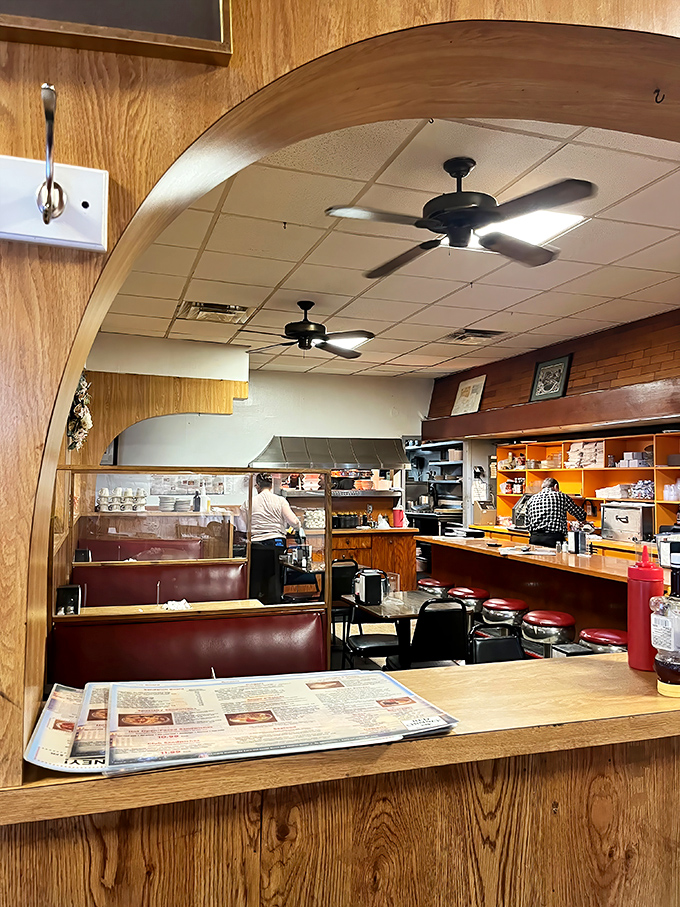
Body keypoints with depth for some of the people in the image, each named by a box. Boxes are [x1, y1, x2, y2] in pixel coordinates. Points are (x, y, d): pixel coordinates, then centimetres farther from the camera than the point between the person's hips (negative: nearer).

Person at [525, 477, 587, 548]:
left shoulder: (532, 499, 15)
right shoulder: (562, 496, 7)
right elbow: (581, 514, 18)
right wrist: (582, 520, 41)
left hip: (535, 539, 3)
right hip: (555, 539, -3)